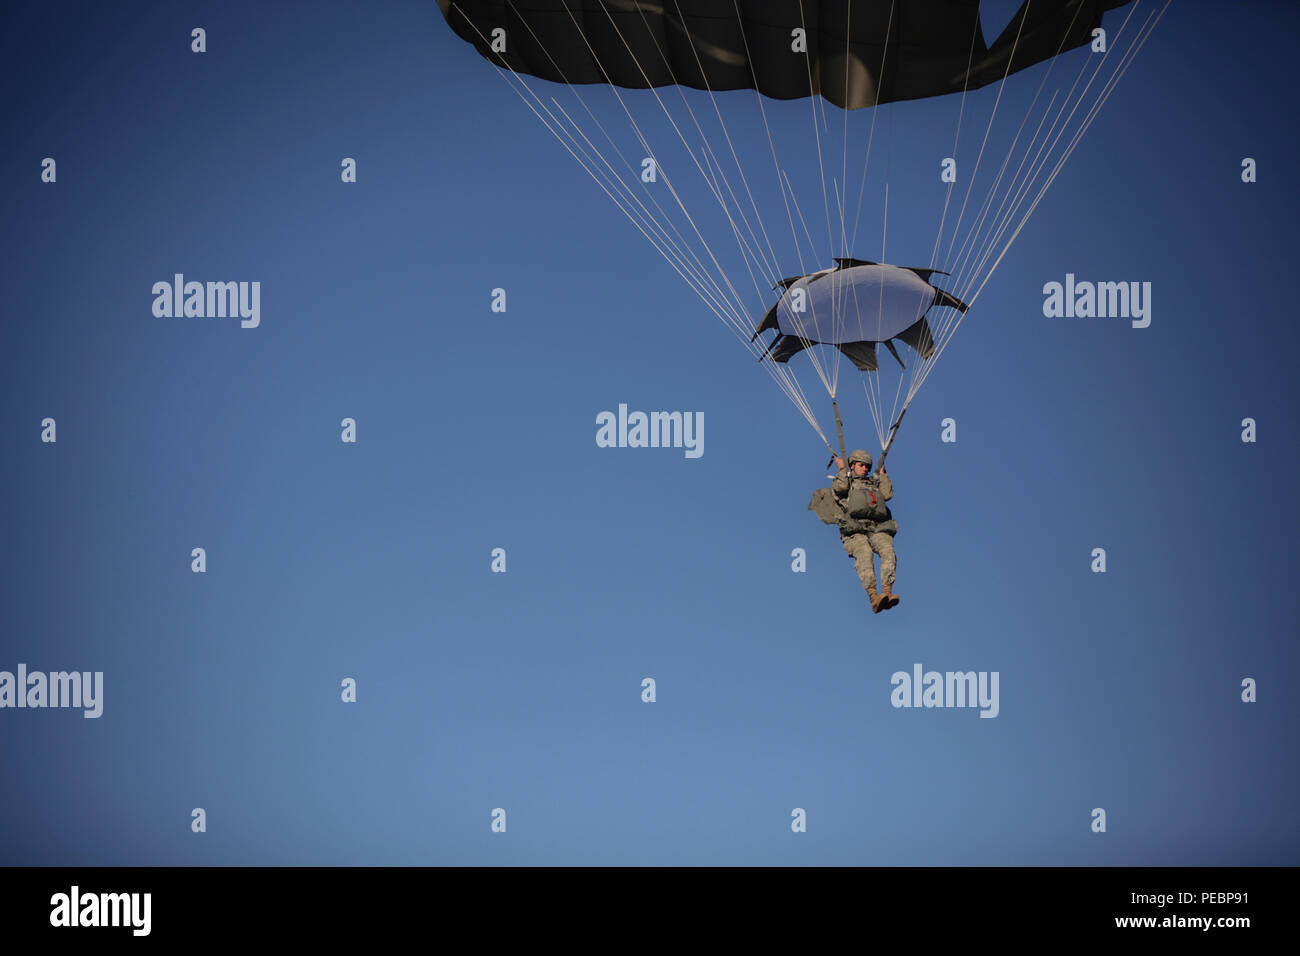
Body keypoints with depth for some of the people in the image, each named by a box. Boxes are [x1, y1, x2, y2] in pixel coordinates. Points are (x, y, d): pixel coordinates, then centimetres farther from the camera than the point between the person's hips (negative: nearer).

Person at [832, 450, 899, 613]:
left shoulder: (874, 483, 34)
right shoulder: (845, 481, 25)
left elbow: (887, 494, 16)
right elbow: (840, 487, 1)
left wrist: (882, 474, 25)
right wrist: (842, 469, 14)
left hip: (878, 530, 3)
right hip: (854, 531, -3)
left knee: (888, 553, -29)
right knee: (865, 555, -33)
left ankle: (887, 593, -43)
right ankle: (874, 598, -48)